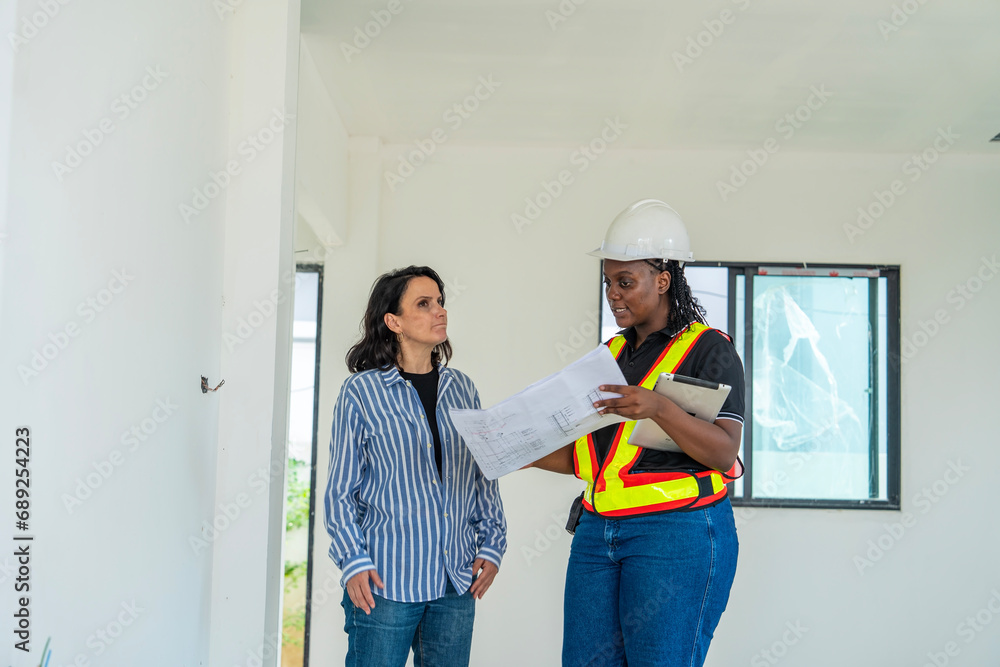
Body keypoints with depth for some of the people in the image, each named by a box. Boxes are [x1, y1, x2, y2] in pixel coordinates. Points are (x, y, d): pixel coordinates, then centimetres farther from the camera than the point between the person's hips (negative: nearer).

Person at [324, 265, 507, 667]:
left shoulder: (462, 389, 10)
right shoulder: (361, 392, -3)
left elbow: (484, 476, 13)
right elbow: (340, 491, -2)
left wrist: (492, 545, 5)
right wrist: (353, 562, -10)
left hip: (457, 581, 4)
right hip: (386, 580, -4)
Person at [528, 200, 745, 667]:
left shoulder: (708, 349, -2)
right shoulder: (611, 354, 17)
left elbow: (723, 452, -14)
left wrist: (659, 408, -28)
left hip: (677, 536, -6)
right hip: (597, 531, 6)